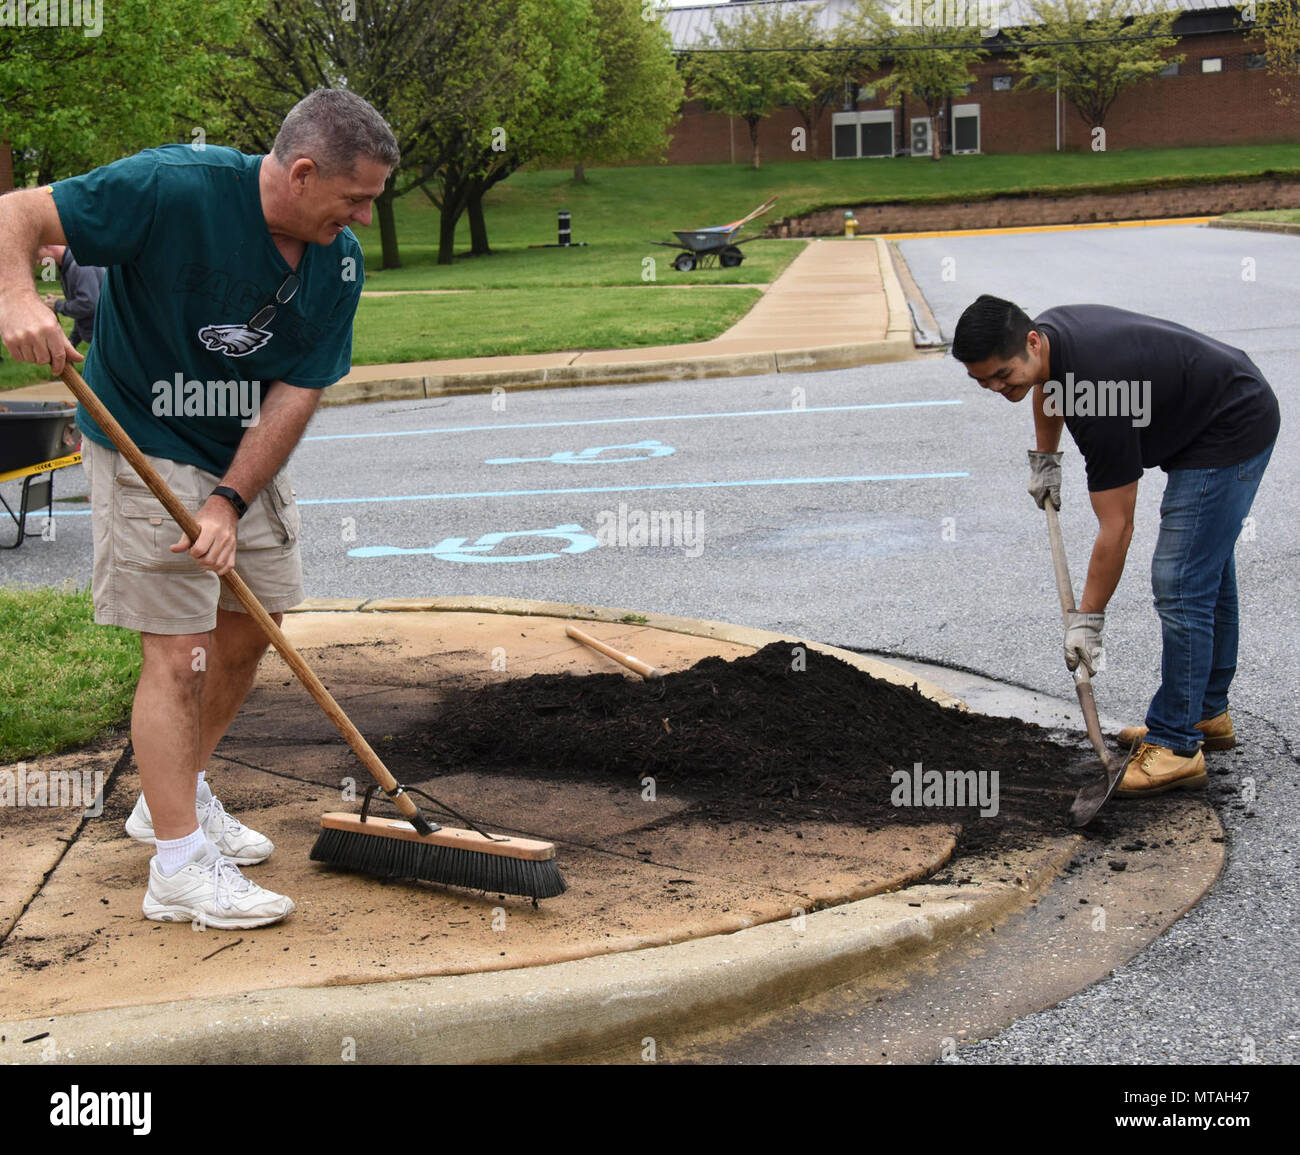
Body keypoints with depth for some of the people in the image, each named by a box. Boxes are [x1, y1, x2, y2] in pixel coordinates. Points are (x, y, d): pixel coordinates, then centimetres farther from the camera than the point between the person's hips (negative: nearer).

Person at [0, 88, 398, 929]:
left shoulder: (338, 264, -8)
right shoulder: (174, 189, -25)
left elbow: (296, 393, -10)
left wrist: (230, 502, -20)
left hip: (249, 454, 7)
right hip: (147, 447, -7)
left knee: (252, 624, 13)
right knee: (176, 648, -9)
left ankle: (178, 797, 33)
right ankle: (179, 867, -1)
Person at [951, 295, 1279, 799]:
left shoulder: (1099, 393, -33)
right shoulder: (1047, 332, -8)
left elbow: (1116, 528, -25)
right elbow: (1049, 388, 22)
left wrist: (1088, 618, -19)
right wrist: (1044, 458, 15)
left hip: (1232, 431, -10)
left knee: (1181, 583, -12)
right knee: (1206, 570, 17)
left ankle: (1176, 745, -6)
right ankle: (1207, 714, 28)